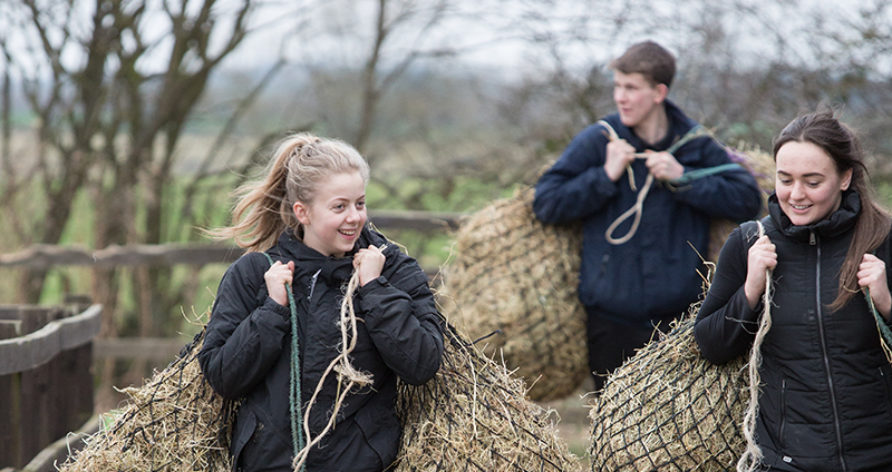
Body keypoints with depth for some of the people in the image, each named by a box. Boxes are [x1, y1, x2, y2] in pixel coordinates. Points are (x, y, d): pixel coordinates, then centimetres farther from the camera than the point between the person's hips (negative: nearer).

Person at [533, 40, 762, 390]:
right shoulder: (597, 141, 0)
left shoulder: (695, 144, 3)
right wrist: (606, 176, -12)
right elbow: (545, 204, -2)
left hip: (680, 317, 0)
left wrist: (682, 177, -11)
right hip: (612, 319, 0)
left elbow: (748, 200, -2)